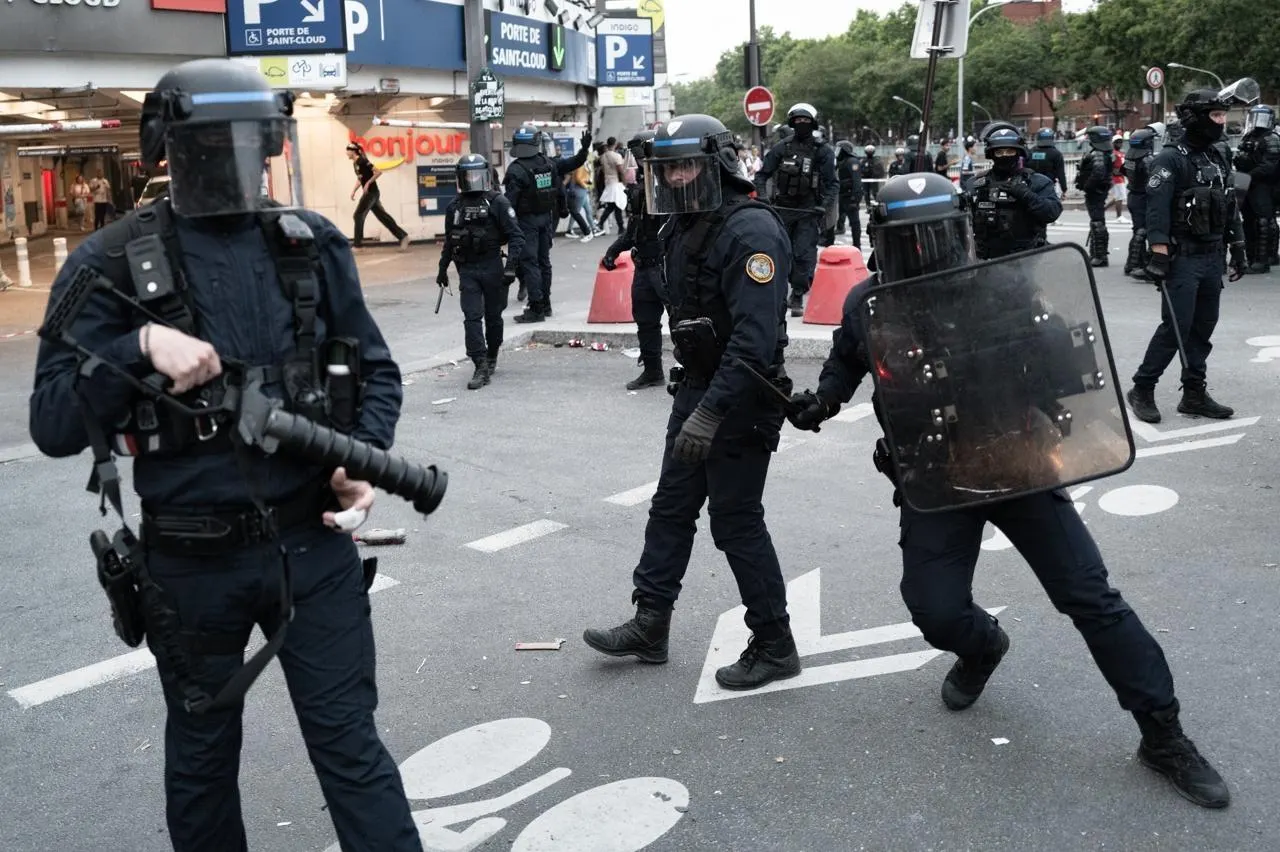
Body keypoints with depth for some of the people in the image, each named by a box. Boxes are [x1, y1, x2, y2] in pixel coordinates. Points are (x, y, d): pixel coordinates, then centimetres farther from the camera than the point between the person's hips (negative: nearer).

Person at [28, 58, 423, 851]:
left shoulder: (312, 242, 1)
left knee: (350, 743, 6)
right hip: (192, 559, 0)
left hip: (313, 541, 1)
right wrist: (140, 348, -25)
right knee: (202, 753, 19)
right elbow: (54, 425, -10)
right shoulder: (111, 265, -7)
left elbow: (375, 369, 9)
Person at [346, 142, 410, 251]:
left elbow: (378, 172, -20)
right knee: (382, 216, 8)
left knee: (358, 215, -6)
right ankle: (402, 236, 8)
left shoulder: (362, 161, -15)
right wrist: (354, 191, 16)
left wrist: (368, 183, -20)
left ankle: (358, 244, -1)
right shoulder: (355, 163, 13)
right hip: (368, 193, 9)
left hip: (372, 193, -9)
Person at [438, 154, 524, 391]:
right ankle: (481, 367, -10)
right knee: (472, 317, -7)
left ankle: (491, 358, 30)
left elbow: (516, 236, -9)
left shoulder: (498, 202, -6)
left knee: (493, 317, 10)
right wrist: (443, 268, 22)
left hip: (492, 267, -3)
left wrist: (511, 265, -18)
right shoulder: (454, 206, 7)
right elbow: (449, 240, 19)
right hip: (467, 270, 3)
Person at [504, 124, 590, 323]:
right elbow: (573, 163, 12)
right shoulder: (549, 163, 0)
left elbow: (509, 202, -19)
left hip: (526, 221, -6)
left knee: (529, 263, -4)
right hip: (546, 218, 6)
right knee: (543, 261, 15)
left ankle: (536, 308, -8)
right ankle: (545, 304, 25)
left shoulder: (516, 170, -17)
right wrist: (585, 148, 22)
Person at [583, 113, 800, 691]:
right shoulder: (684, 227, 9)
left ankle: (775, 647, 12)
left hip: (741, 398, -9)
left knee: (735, 520, -2)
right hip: (697, 385, 9)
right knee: (671, 508, 14)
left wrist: (710, 412, -32)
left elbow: (755, 338, -29)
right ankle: (649, 627, 25)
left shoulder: (751, 232, -21)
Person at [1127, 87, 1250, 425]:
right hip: (1183, 258, -8)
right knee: (1176, 327, -9)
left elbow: (1229, 207, 20)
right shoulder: (1171, 160, -9)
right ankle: (1142, 390, 2)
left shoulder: (1217, 159, 15)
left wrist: (1238, 249, 17)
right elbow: (1157, 210, -18)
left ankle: (1195, 394, 16)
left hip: (1212, 258, 8)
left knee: (1203, 327, 9)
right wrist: (1159, 254, -25)